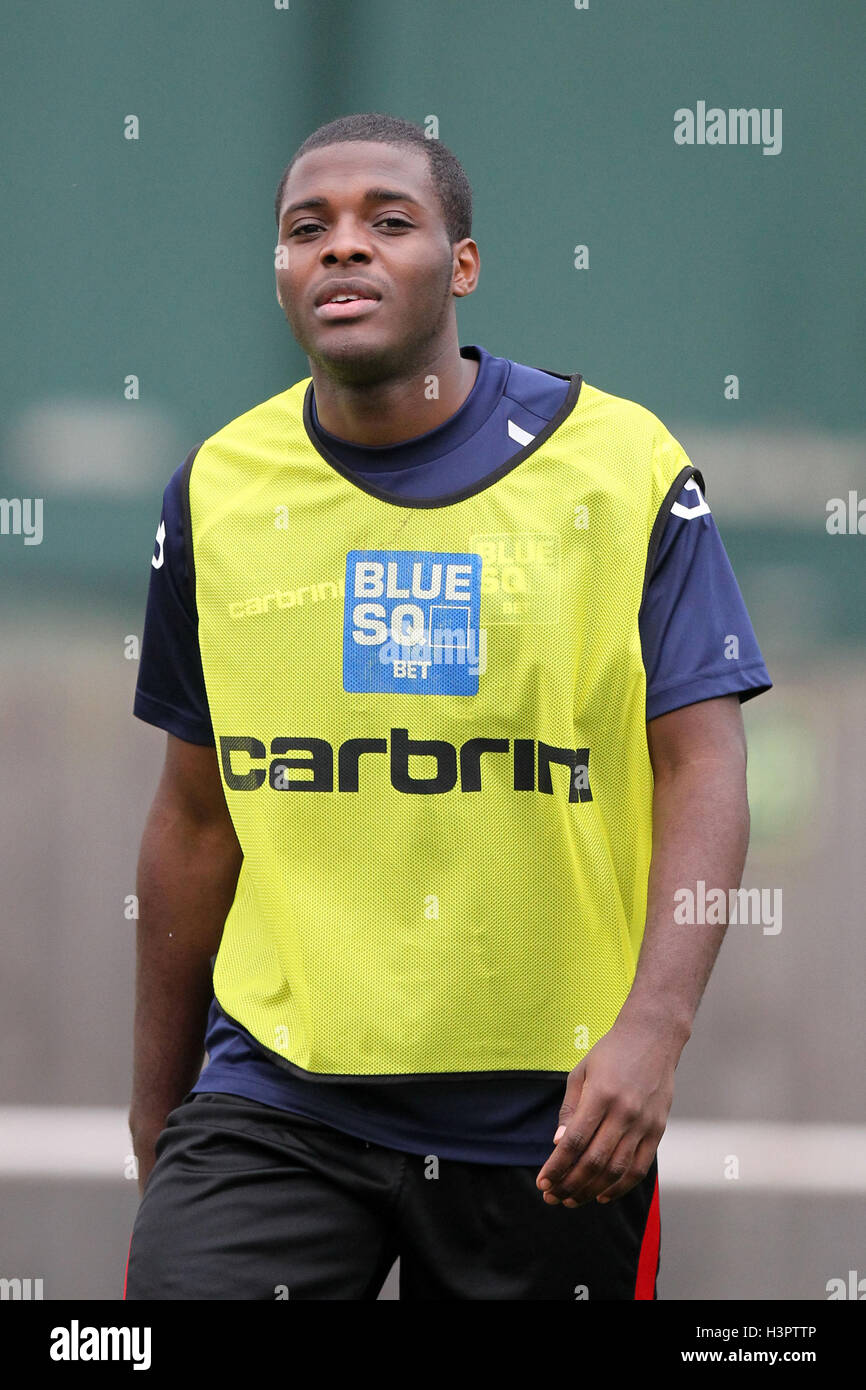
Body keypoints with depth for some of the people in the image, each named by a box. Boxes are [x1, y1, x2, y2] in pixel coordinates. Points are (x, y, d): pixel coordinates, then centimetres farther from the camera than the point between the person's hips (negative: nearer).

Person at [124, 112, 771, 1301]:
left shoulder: (622, 466, -2)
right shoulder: (219, 487, 6)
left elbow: (703, 769, -6)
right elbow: (197, 818, 14)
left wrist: (653, 1028, -21)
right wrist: (156, 1119, 15)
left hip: (547, 1114, -1)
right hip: (274, 1100, 2)